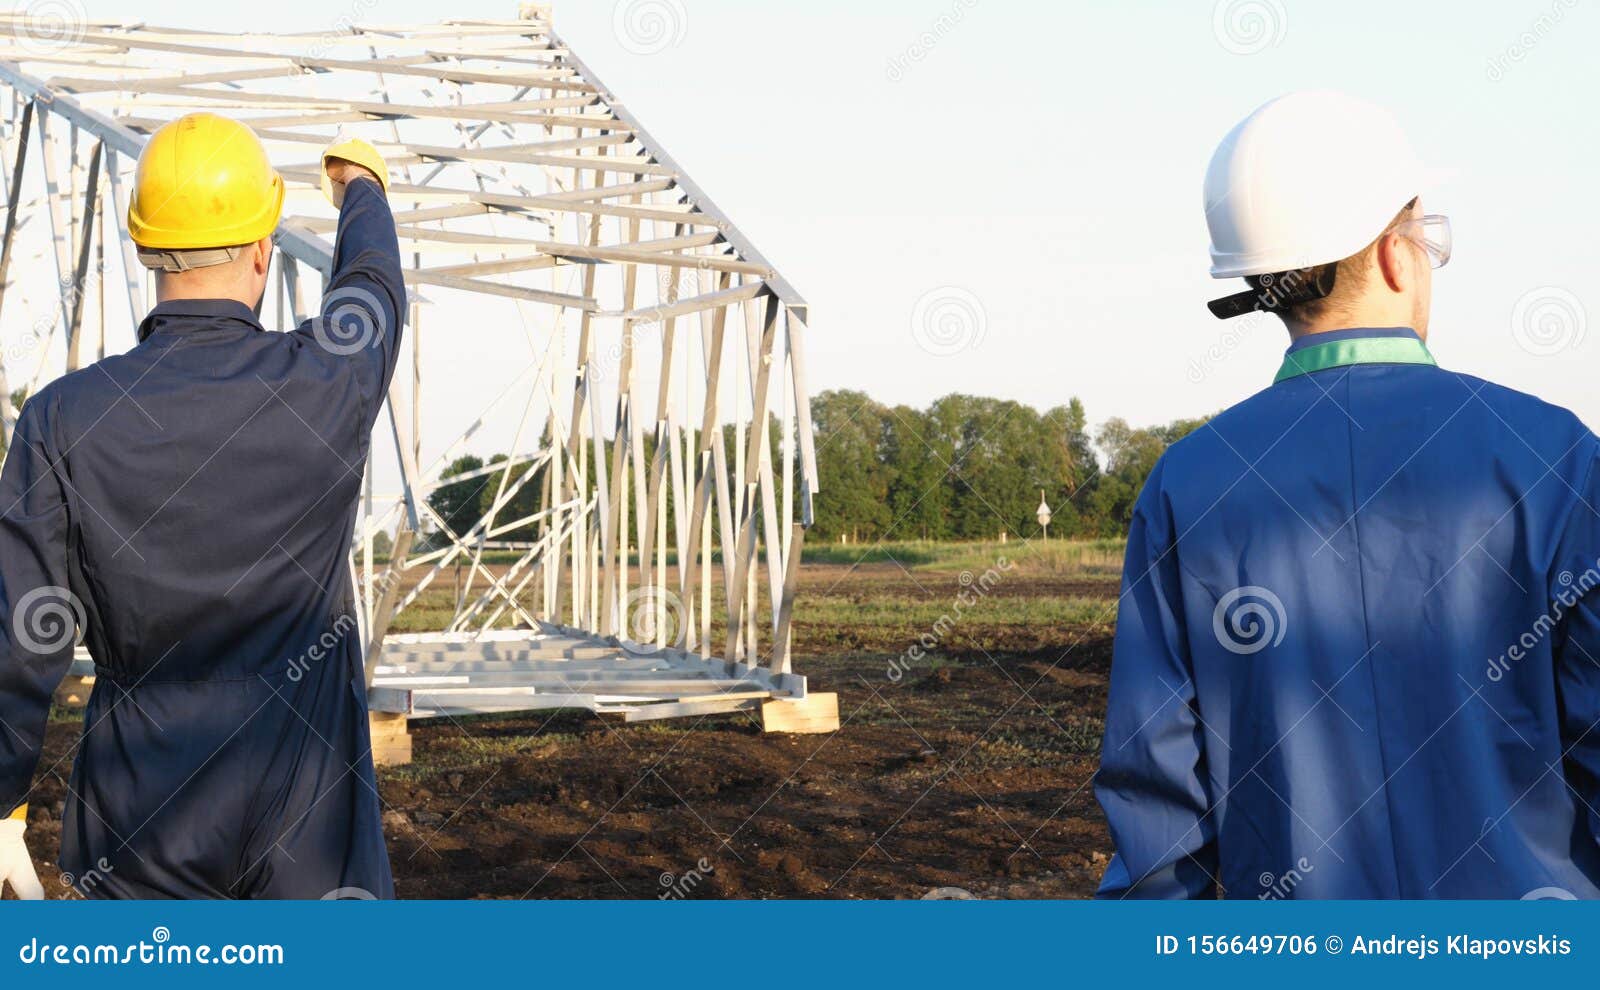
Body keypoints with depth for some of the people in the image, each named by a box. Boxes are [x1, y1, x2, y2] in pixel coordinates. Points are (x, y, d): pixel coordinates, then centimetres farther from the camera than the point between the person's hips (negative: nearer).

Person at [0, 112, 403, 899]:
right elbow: (372, 286, 16)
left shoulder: (64, 421, -11)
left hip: (147, 824, 1)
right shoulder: (329, 382, -9)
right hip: (311, 807, 0)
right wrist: (361, 185, 38)